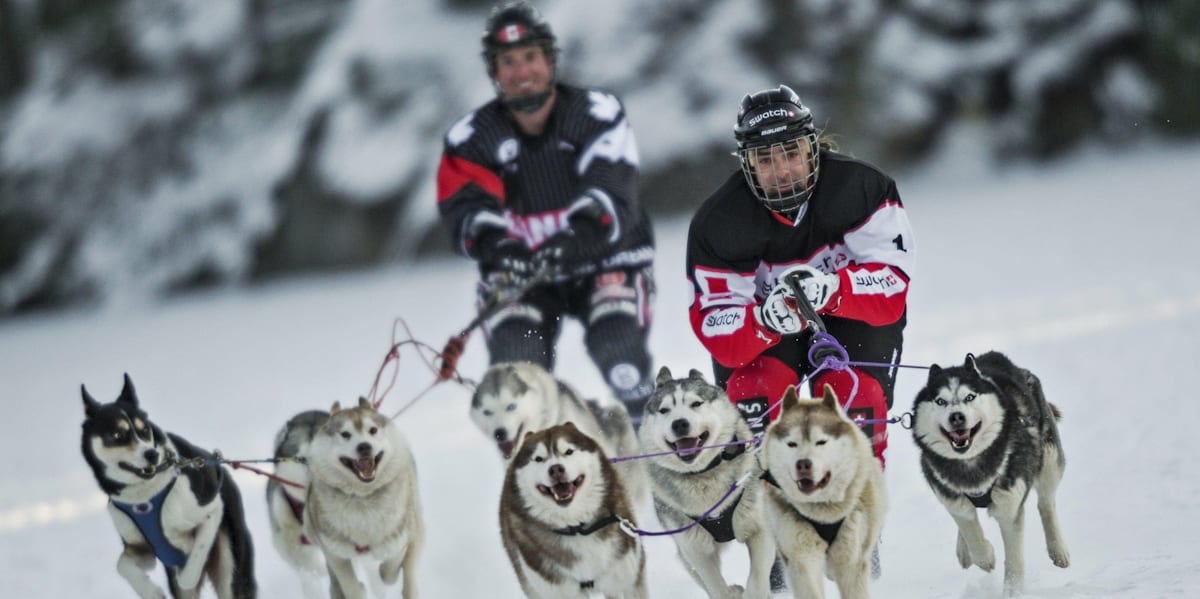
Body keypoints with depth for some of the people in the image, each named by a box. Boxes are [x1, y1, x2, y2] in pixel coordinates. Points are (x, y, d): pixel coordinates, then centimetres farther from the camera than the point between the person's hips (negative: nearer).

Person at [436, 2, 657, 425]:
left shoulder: (596, 113, -10)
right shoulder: (473, 139, -4)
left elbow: (609, 189, -24)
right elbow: (466, 209, -17)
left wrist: (572, 239, -44)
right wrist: (497, 246, -41)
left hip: (604, 261, -1)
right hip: (522, 272, 1)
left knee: (619, 350, -26)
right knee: (515, 362, -25)